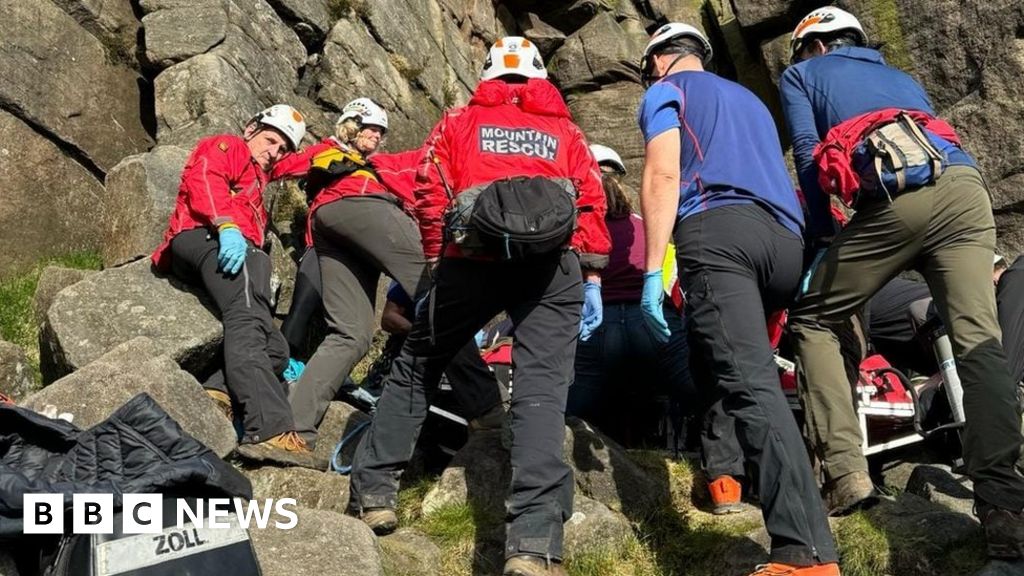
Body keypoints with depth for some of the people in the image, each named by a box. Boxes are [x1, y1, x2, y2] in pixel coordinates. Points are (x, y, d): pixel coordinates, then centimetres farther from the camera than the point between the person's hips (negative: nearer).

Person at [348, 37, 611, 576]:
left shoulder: (459, 121, 24)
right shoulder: (565, 131, 26)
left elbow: (431, 193, 11)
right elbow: (590, 203, 13)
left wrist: (438, 263, 16)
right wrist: (591, 280, 11)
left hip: (472, 259, 0)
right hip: (553, 264, 0)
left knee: (416, 366, 19)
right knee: (541, 387, -6)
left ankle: (373, 490, 20)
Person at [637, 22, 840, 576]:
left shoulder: (665, 90, 16)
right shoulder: (749, 99, 38)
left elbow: (663, 175, -1)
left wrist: (653, 270, -7)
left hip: (718, 227, -7)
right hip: (785, 239, 7)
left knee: (751, 382, -19)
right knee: (718, 356, 26)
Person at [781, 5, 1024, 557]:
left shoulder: (801, 74, 25)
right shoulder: (901, 78, 40)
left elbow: (808, 154, 10)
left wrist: (822, 239, 14)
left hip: (894, 198, -4)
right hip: (966, 187, 5)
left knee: (811, 320, 11)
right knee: (979, 340, -4)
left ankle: (845, 469, -2)